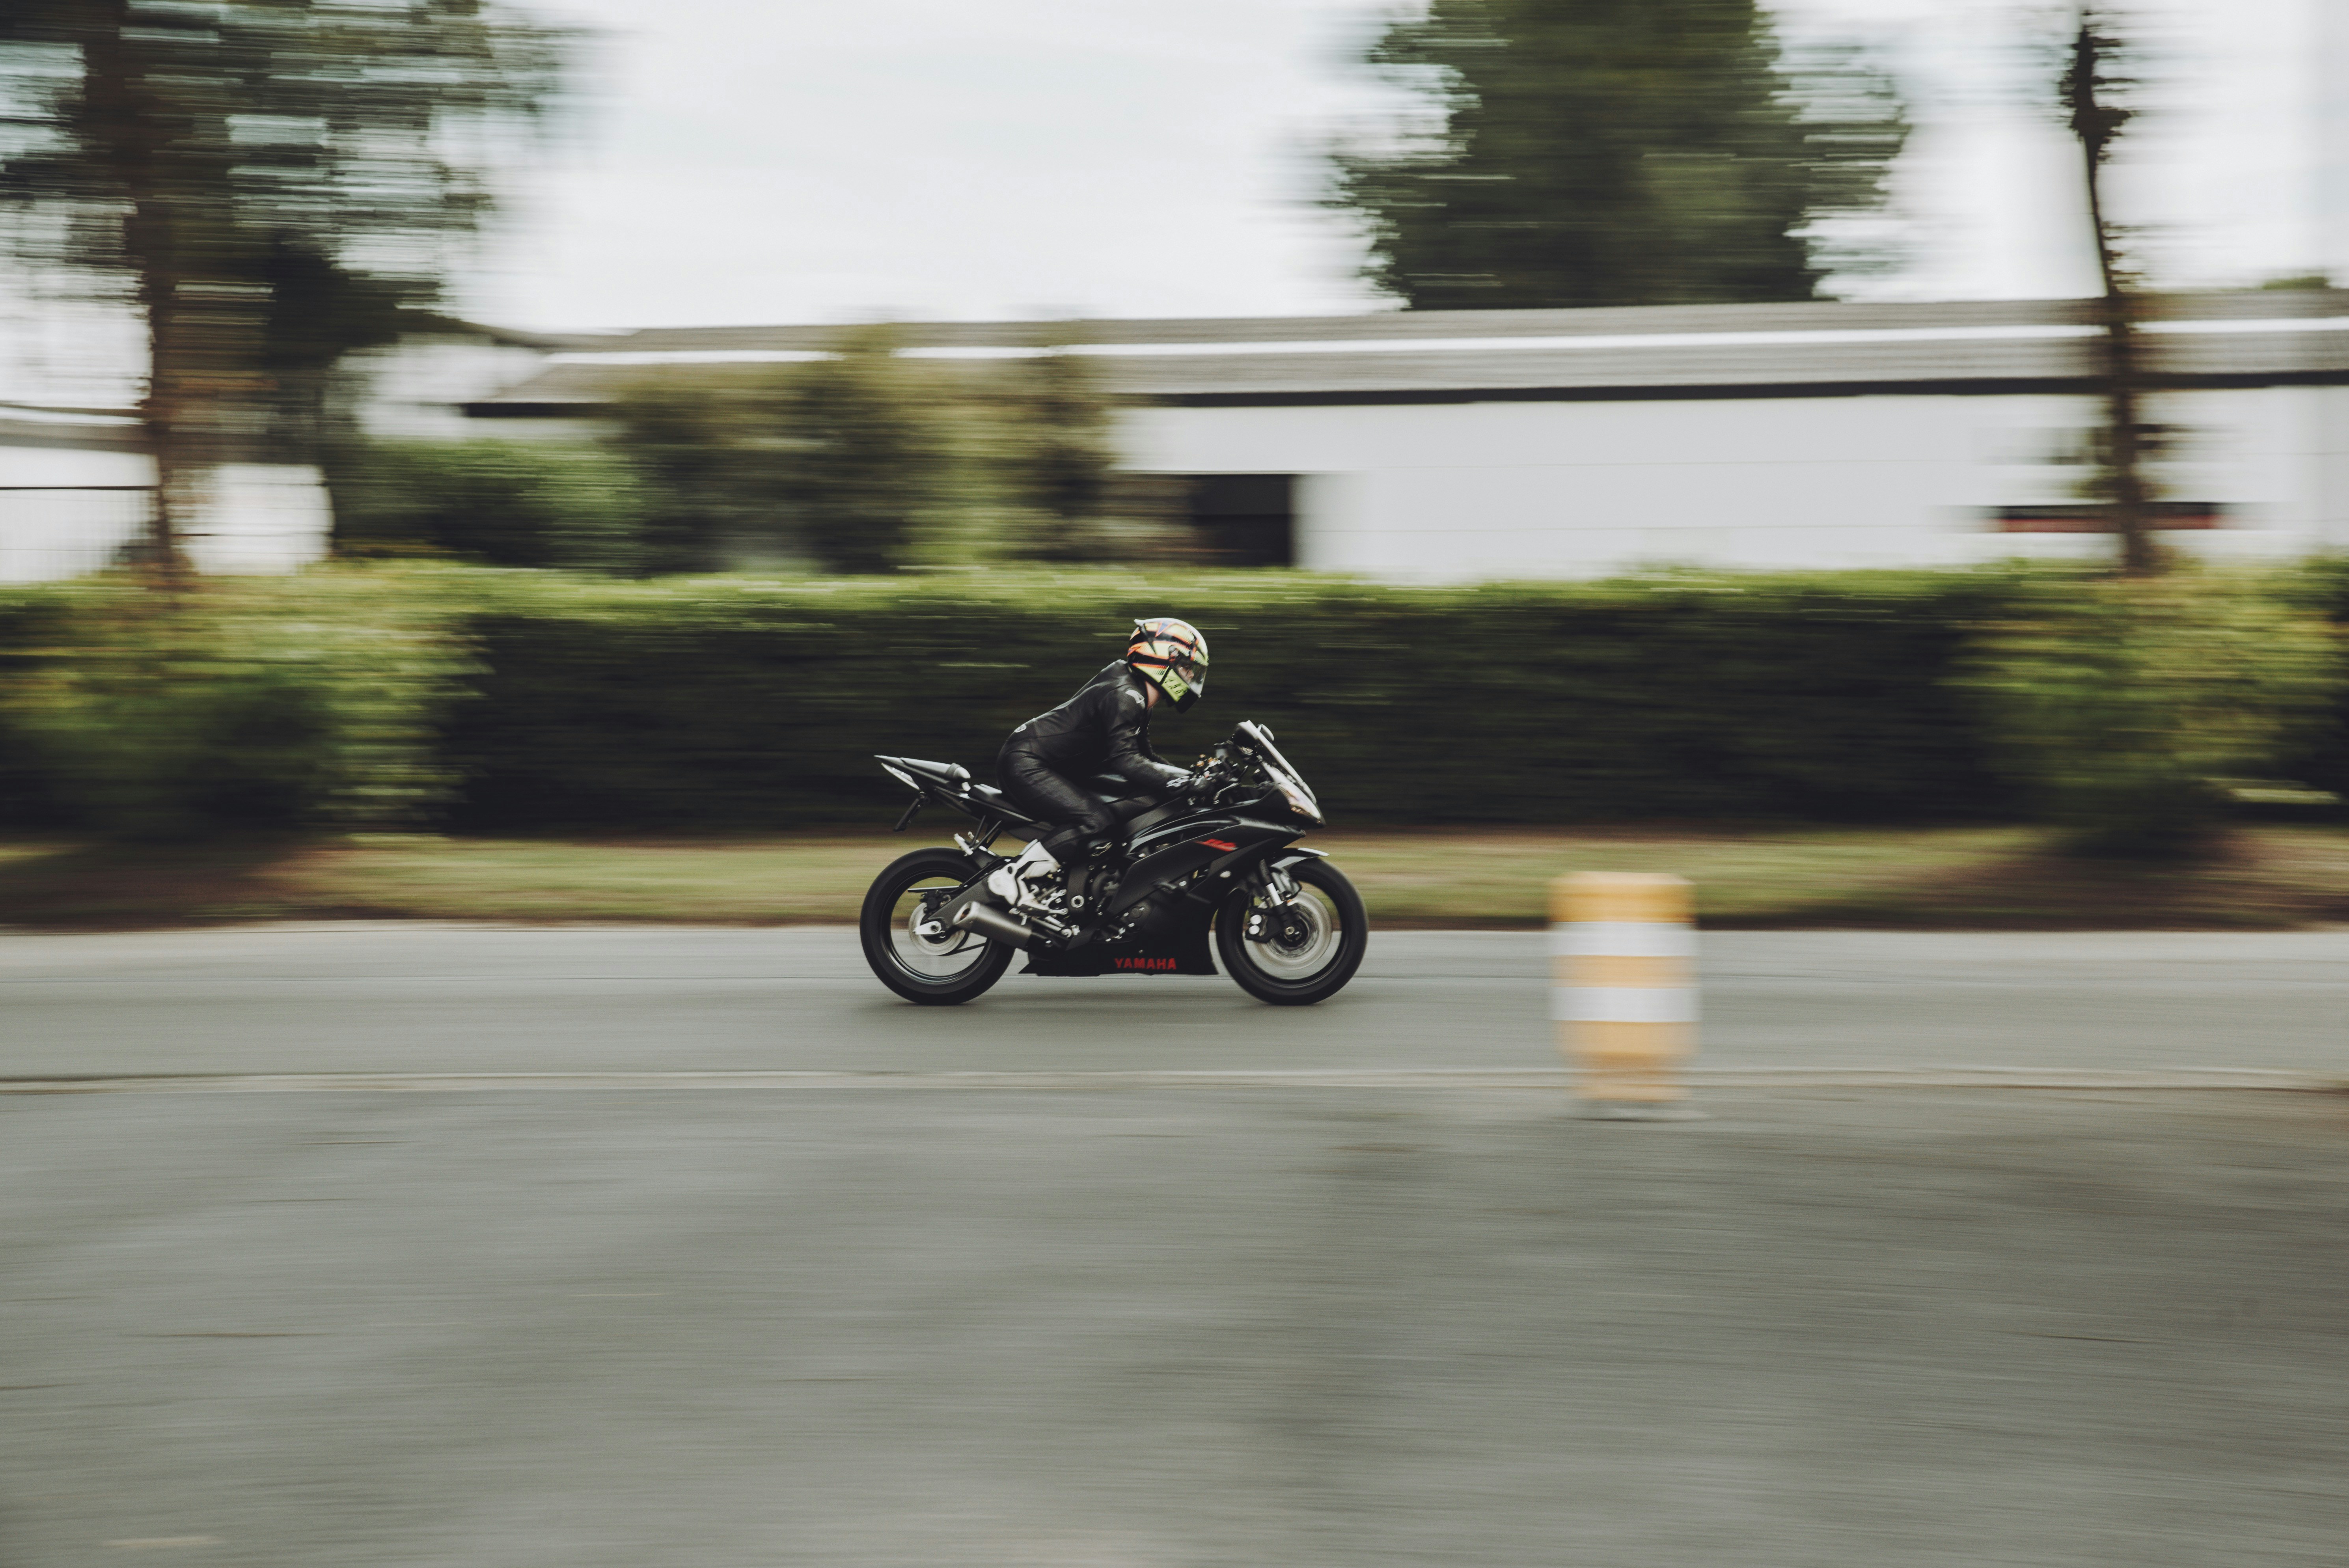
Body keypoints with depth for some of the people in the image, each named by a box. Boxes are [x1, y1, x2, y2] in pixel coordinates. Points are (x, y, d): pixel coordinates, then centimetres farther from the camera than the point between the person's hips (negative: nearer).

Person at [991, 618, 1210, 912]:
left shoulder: (1135, 700, 14)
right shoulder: (1124, 696, -18)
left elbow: (1144, 758, 20)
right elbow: (1124, 760, -27)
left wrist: (1195, 776, 7)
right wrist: (1182, 782, -32)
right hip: (1026, 764, -11)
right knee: (1098, 822, -27)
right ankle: (1014, 878, -24)